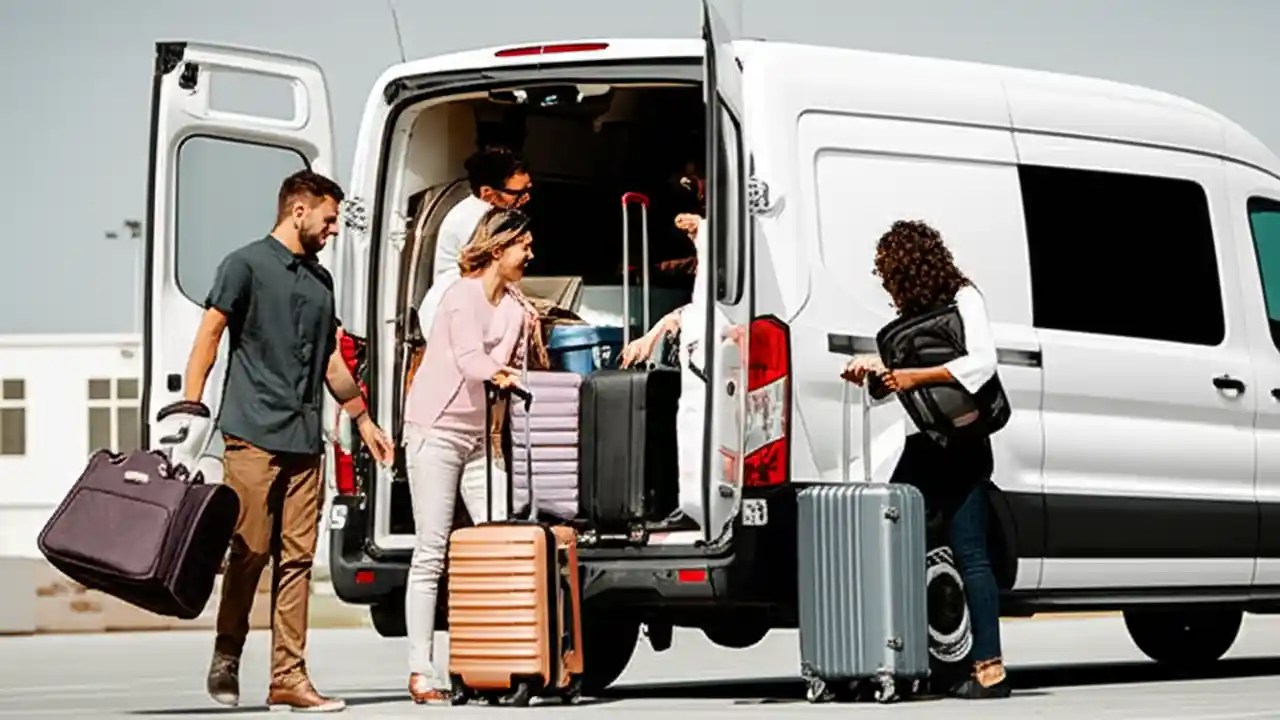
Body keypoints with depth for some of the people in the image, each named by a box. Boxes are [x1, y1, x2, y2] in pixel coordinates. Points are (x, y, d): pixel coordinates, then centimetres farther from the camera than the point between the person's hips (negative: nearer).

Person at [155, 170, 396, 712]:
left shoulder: (320, 280, 22)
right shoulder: (247, 265, 2)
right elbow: (209, 334, -3)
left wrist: (363, 420, 28)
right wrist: (190, 408, -12)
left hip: (305, 440, 6)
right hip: (253, 435, -6)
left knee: (297, 558, 1)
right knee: (251, 550, -7)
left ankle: (288, 676, 0)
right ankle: (226, 658, 9)